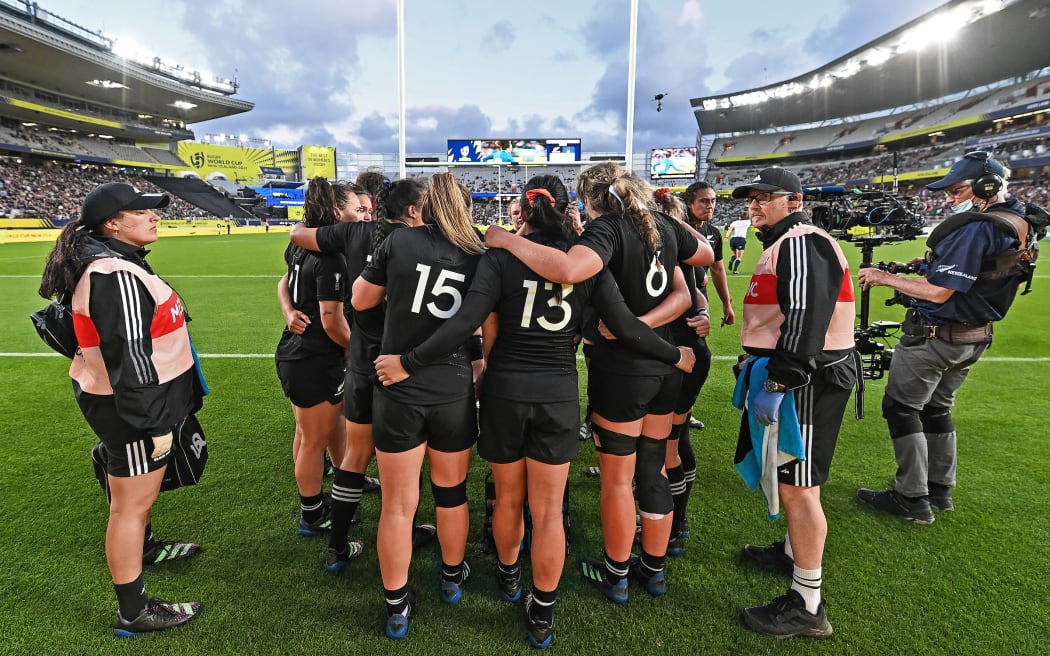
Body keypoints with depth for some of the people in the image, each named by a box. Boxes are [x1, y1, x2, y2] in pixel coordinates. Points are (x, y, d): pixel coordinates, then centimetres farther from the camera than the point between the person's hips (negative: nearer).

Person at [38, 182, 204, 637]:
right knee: (132, 504, 2)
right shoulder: (116, 276, -24)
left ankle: (142, 548, 49)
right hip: (130, 406, -10)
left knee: (137, 492, 27)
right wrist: (154, 424, -23)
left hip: (125, 400, 10)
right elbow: (128, 359, -27)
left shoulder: (116, 264, 11)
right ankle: (133, 613, 16)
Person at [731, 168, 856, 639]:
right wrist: (768, 376, 26)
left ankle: (807, 606, 6)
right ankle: (793, 551, 43)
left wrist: (776, 384, -29)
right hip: (790, 376, 11)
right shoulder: (784, 245, 19)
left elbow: (806, 319, -27)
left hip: (806, 381, -11)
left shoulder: (802, 243, -16)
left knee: (796, 486, -6)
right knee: (790, 479, 24)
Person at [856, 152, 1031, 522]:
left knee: (901, 408, -1)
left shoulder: (977, 228, -22)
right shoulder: (1017, 224, 8)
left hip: (934, 337, -10)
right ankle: (941, 491, 30)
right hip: (973, 339, 10)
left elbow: (939, 292, -25)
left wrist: (885, 278, -16)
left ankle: (912, 499, 4)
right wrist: (934, 267, 12)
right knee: (937, 408, 21)